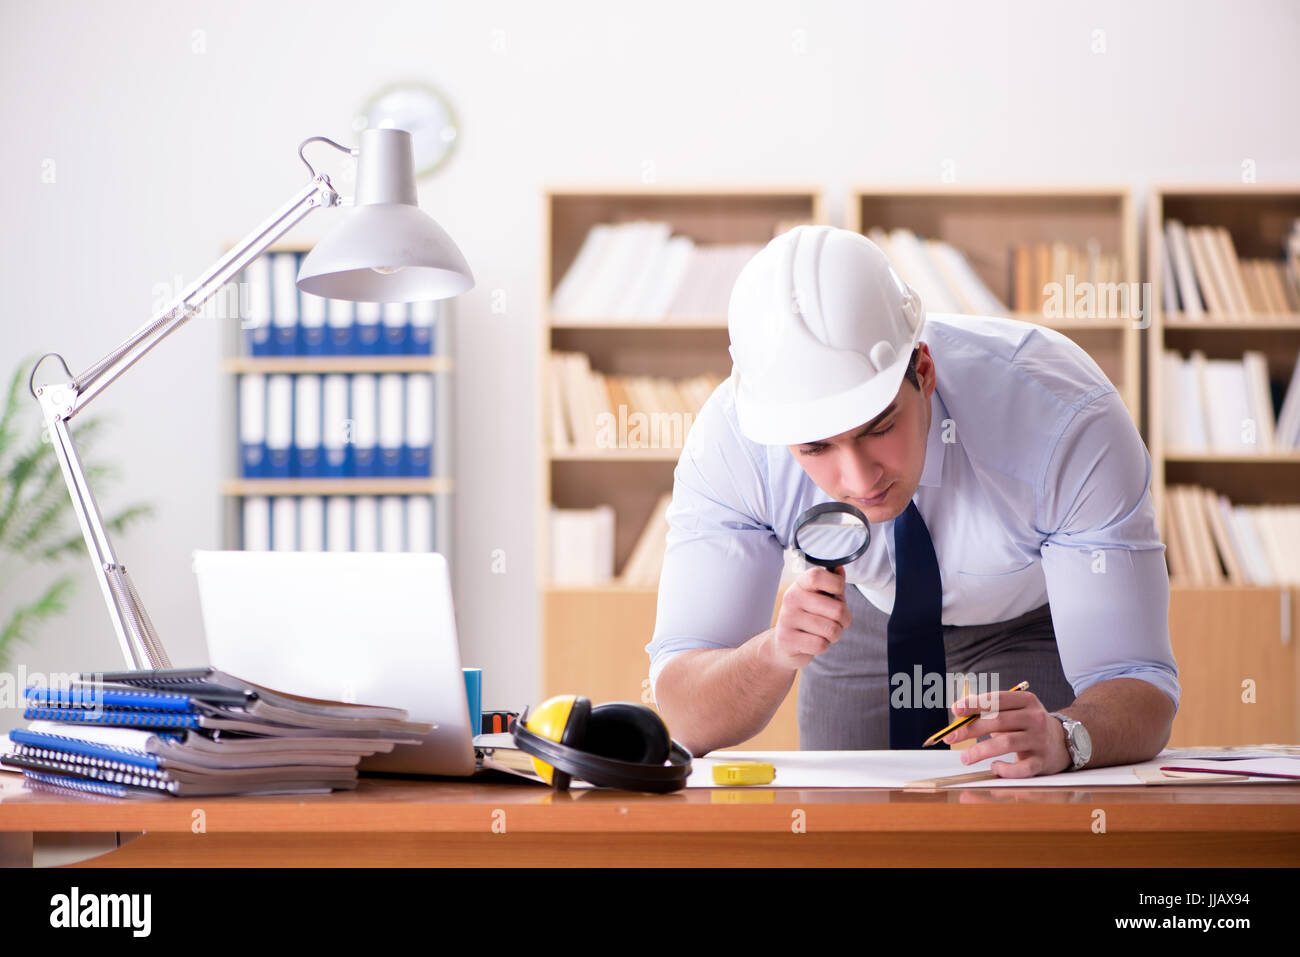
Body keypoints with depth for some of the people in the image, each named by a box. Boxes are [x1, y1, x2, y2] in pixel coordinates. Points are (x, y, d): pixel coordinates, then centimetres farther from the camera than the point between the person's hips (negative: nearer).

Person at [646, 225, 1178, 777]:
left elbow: (1140, 696, -39)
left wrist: (1060, 738, -61)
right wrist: (776, 652, -53)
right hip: (865, 619, 3)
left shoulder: (1066, 418, -41)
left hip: (1039, 619, -3)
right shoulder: (728, 438, -34)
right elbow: (687, 716, -32)